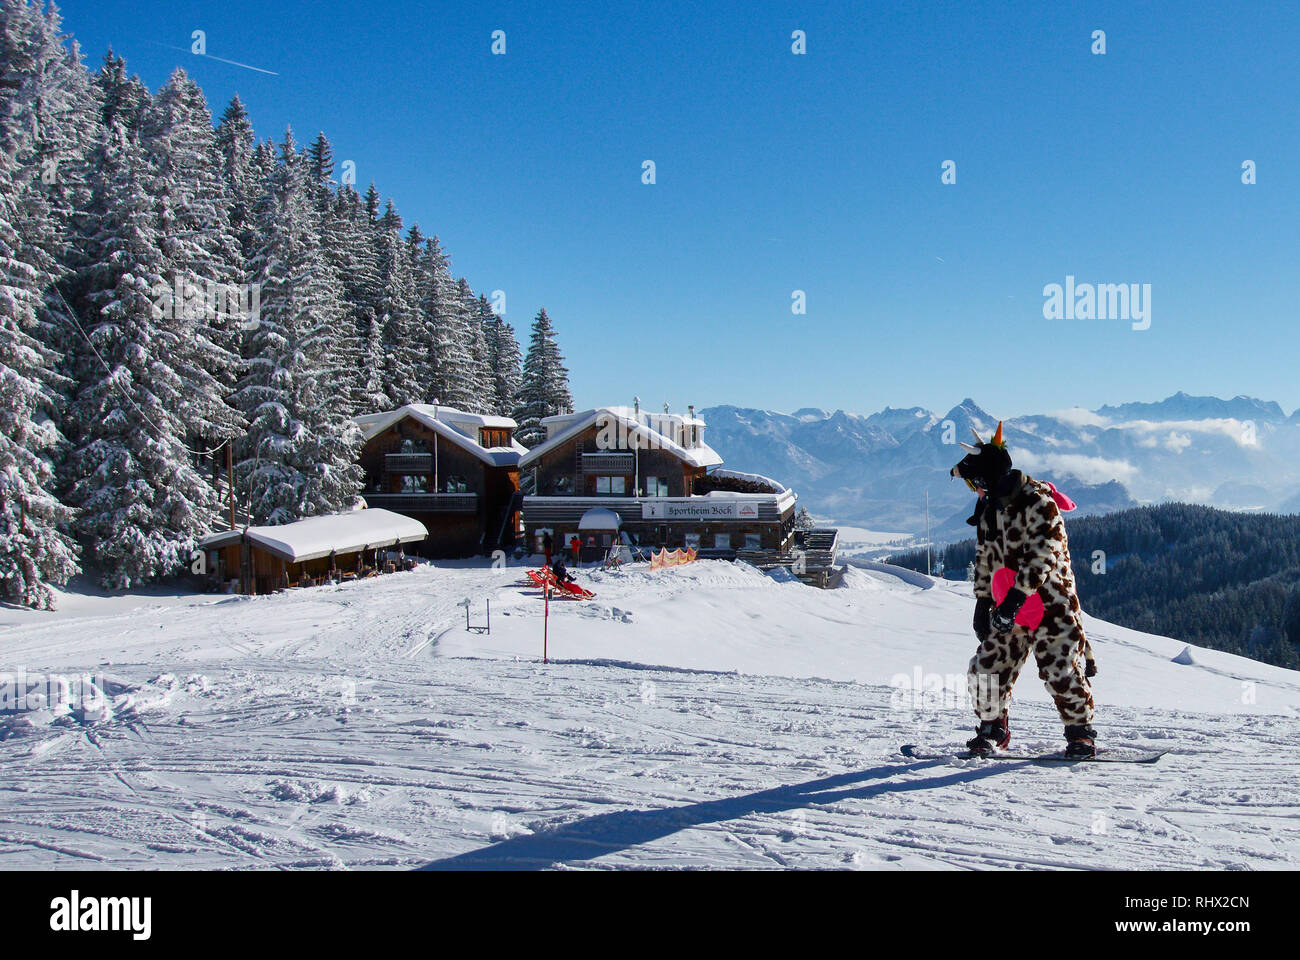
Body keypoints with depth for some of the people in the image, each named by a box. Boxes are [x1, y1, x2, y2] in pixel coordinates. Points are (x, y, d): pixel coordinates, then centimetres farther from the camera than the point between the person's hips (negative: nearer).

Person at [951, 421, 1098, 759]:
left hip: (1049, 601, -7)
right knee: (988, 666, 0)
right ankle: (993, 730, 18)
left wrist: (1016, 597, -27)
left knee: (1061, 671, -8)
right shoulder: (988, 510, 10)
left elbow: (1044, 553, -22)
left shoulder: (1038, 501, -15)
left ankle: (1081, 733, 12)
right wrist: (982, 601, 14)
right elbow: (984, 559, 19)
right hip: (1007, 607, 7)